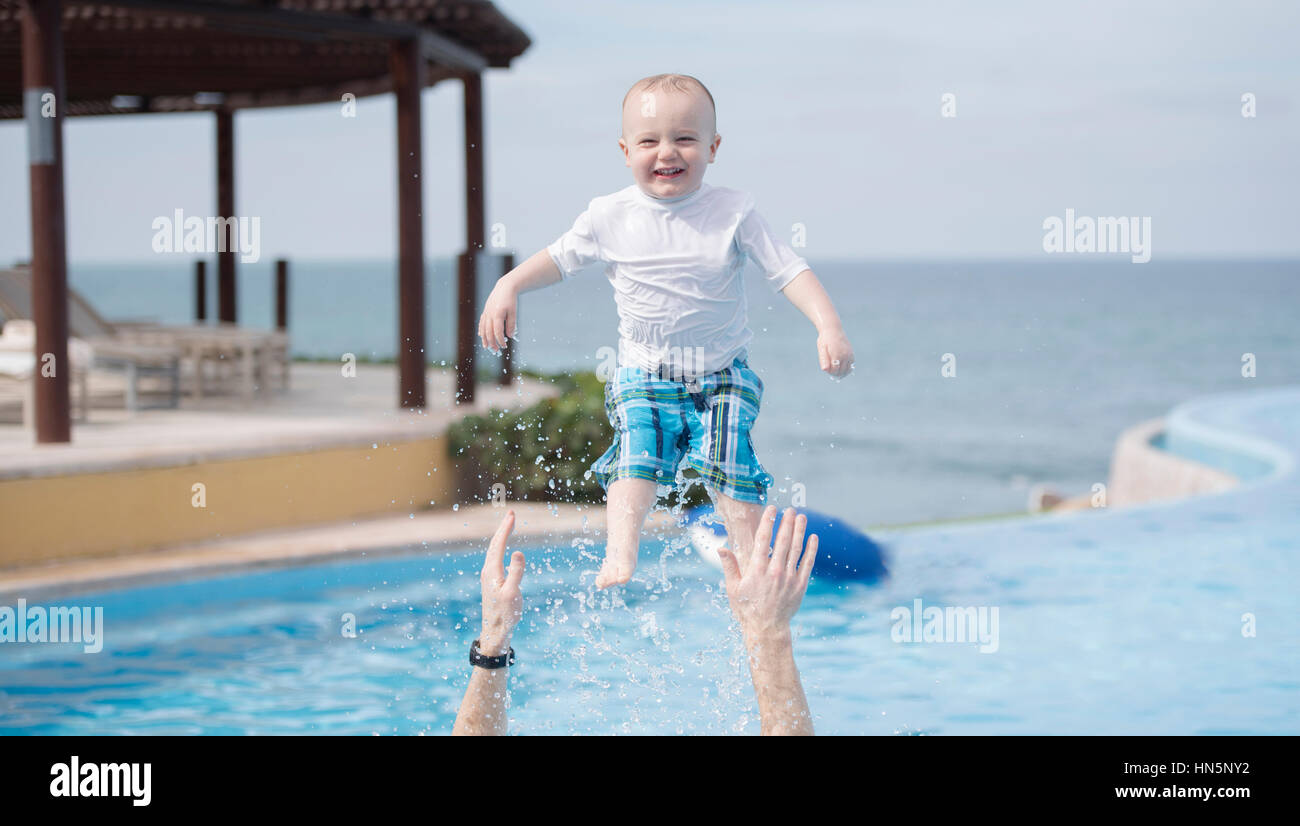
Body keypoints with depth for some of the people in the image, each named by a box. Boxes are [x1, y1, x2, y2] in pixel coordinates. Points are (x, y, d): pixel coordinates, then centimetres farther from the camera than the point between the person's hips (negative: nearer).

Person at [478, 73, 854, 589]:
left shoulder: (732, 213, -7)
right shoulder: (610, 217, -3)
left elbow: (788, 271, -6)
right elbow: (560, 258, 14)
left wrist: (828, 326, -19)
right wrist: (509, 286, 1)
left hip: (722, 376, 0)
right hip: (643, 375, 1)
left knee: (730, 467, -14)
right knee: (636, 459, -20)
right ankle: (619, 557, -26)